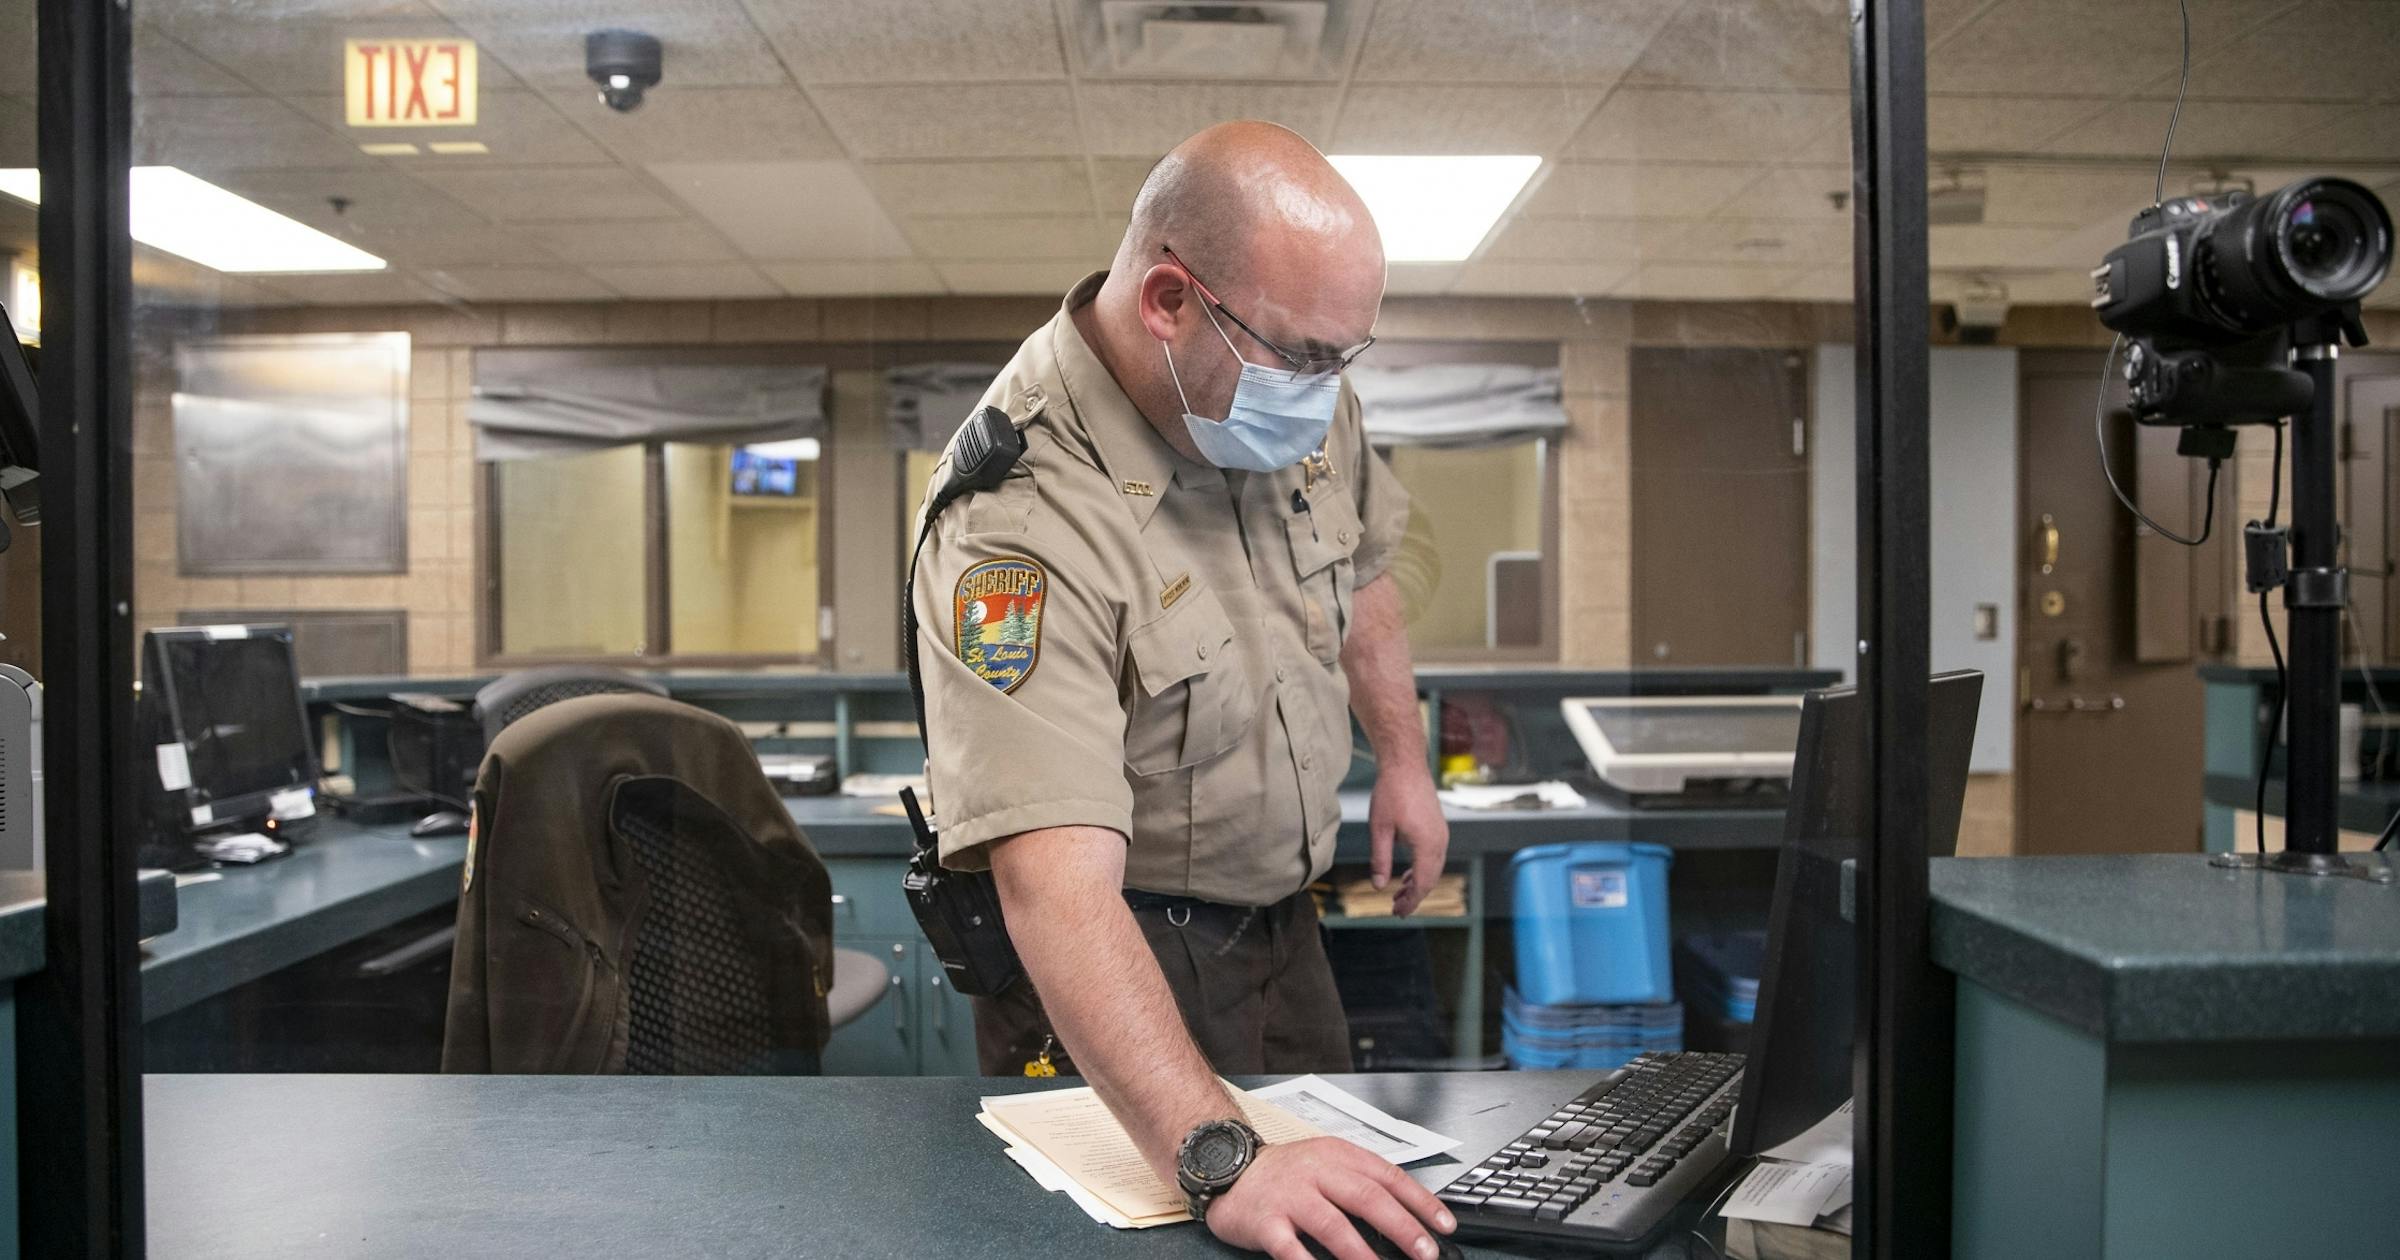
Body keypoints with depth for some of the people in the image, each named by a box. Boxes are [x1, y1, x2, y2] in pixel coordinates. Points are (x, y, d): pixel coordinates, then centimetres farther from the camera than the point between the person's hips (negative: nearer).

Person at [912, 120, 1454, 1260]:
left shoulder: (1301, 399, -11)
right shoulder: (1022, 518, -35)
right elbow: (1058, 887, -44)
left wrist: (1403, 760, 17)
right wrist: (1221, 1161, -52)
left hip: (1281, 921, 7)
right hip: (1114, 955, -7)